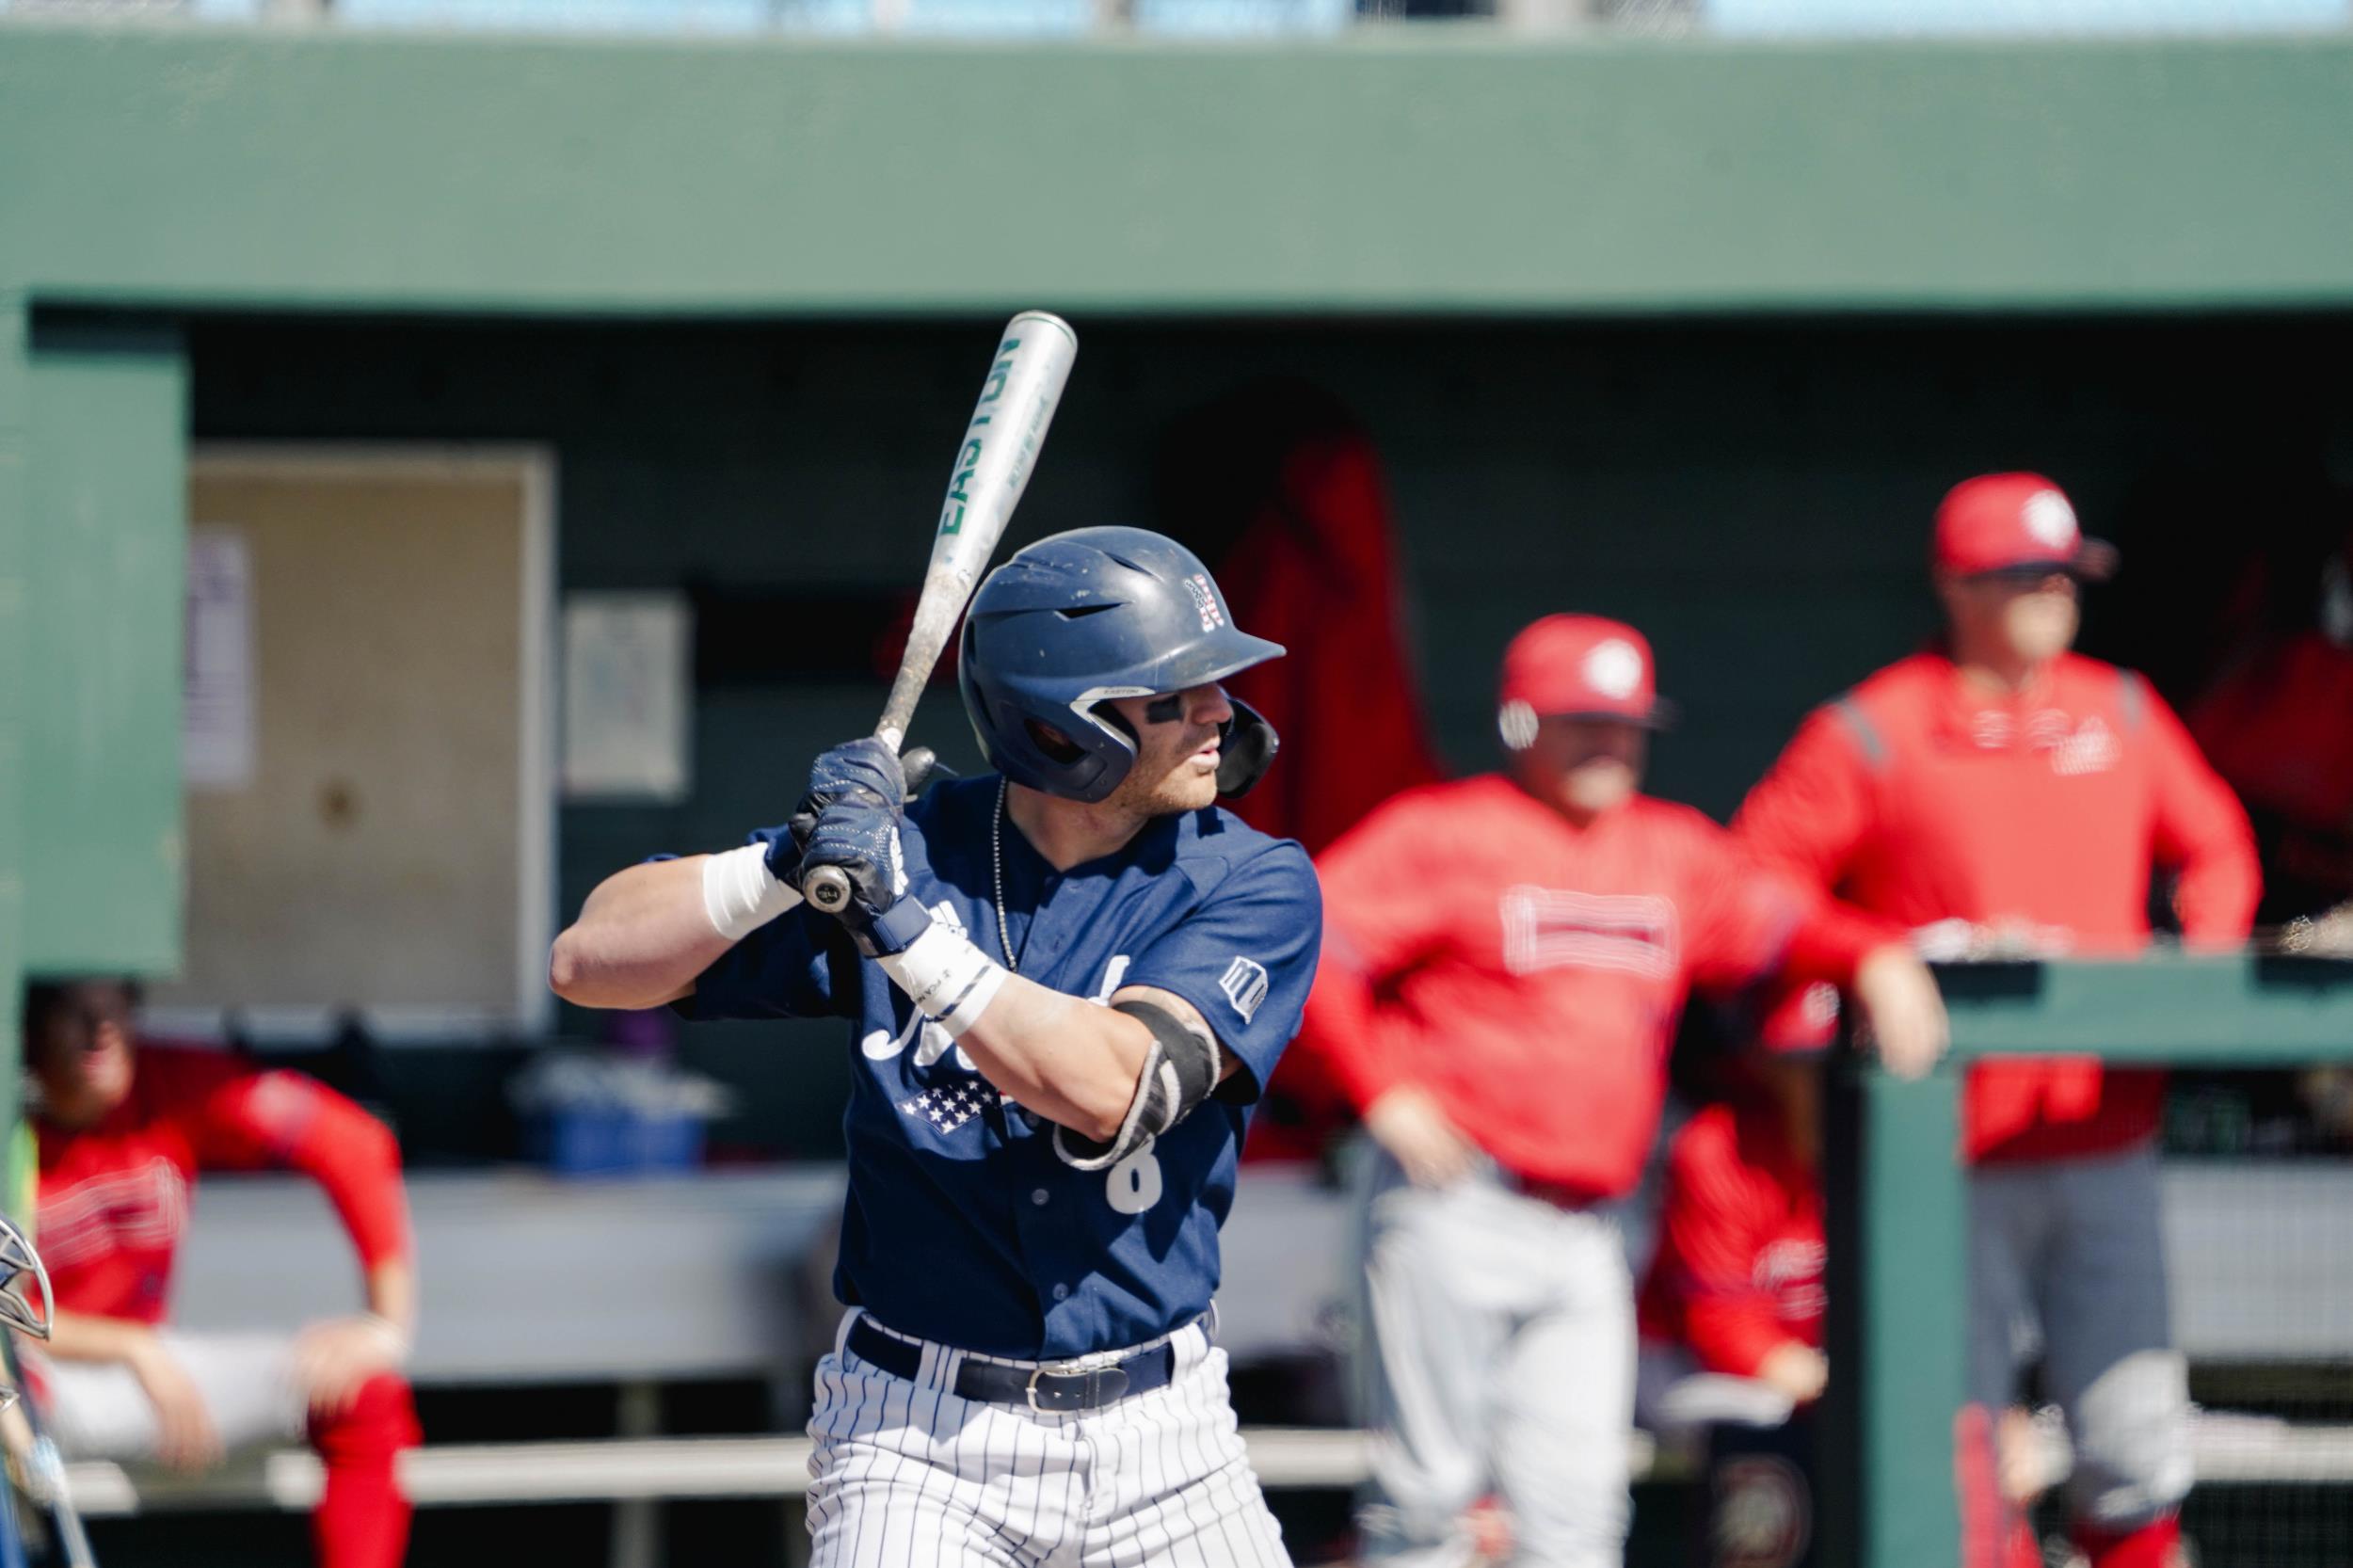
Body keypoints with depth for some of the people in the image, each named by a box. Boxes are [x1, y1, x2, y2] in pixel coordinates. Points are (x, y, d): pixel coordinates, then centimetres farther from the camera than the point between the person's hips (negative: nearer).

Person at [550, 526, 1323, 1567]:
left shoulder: (1254, 886, -7)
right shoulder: (906, 850, -3)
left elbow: (1110, 1089, -23)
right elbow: (589, 963, -6)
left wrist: (904, 925, -27)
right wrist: (789, 863, -21)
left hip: (1158, 1441, 1)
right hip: (921, 1436, -1)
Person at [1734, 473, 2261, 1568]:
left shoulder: (2120, 715, 12)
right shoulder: (1870, 734, -3)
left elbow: (2215, 848, 24)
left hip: (2102, 1147, 4)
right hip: (1951, 1156, -4)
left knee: (2137, 1437, 0)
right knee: (1952, 1441, -2)